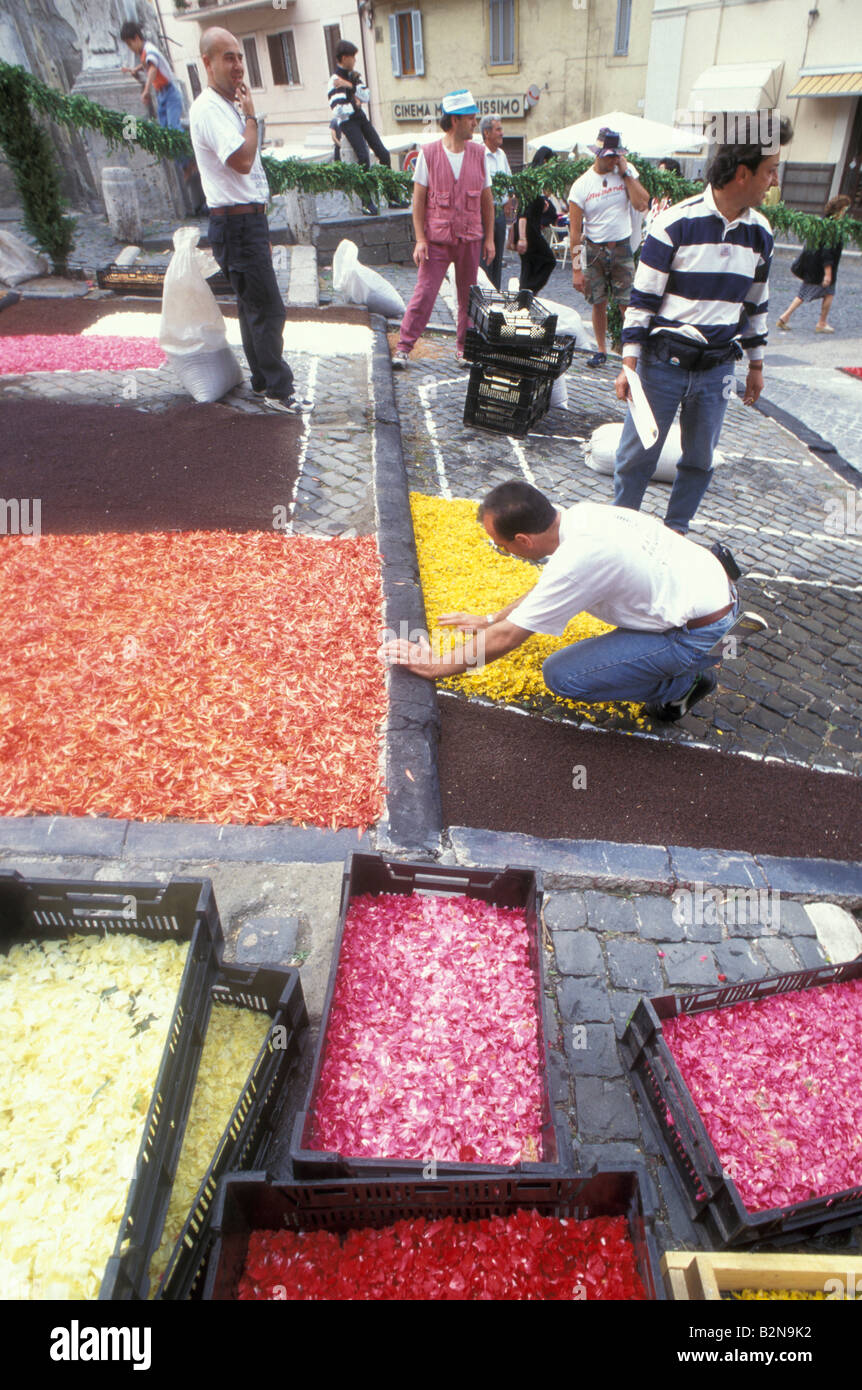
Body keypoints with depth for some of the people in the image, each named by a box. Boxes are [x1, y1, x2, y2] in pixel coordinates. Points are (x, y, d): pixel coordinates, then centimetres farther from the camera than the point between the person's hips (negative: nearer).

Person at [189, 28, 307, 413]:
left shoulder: (228, 106, 19)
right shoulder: (209, 108, -13)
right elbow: (242, 160, -26)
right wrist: (250, 115, -12)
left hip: (249, 220, 10)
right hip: (236, 224, -10)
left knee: (252, 306, 14)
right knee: (269, 309, -10)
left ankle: (262, 381, 24)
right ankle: (279, 391, -4)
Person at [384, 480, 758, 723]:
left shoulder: (576, 559, -27)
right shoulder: (581, 513, -2)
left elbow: (507, 637, -19)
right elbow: (546, 588, 16)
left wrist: (437, 665, -10)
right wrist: (491, 619, 21)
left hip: (700, 635, -9)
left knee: (560, 675, -13)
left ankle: (683, 683, 3)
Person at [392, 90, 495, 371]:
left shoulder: (478, 153, 7)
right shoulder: (429, 153, -2)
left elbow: (486, 198, 11)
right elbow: (418, 198, -2)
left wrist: (489, 238, 7)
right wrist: (420, 239, -10)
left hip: (470, 237, 3)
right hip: (436, 237, -3)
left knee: (468, 295, 6)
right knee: (424, 293, -7)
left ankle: (464, 348, 18)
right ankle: (403, 347, 1)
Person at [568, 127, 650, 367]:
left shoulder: (627, 171, 3)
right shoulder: (581, 185, -3)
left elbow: (642, 205, -9)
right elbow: (575, 231, -5)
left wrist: (626, 174, -9)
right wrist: (577, 269, -10)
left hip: (622, 248, 0)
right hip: (594, 249, 0)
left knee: (628, 304, -5)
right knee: (598, 303, 4)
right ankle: (601, 350, 18)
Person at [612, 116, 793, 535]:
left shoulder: (760, 232, 7)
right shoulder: (676, 224, -9)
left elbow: (755, 303, 16)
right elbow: (642, 299, -8)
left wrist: (756, 365, 18)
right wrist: (629, 365, -13)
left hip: (718, 369, 5)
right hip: (664, 363, -4)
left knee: (700, 458, 10)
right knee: (638, 452, 2)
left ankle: (675, 530, 27)